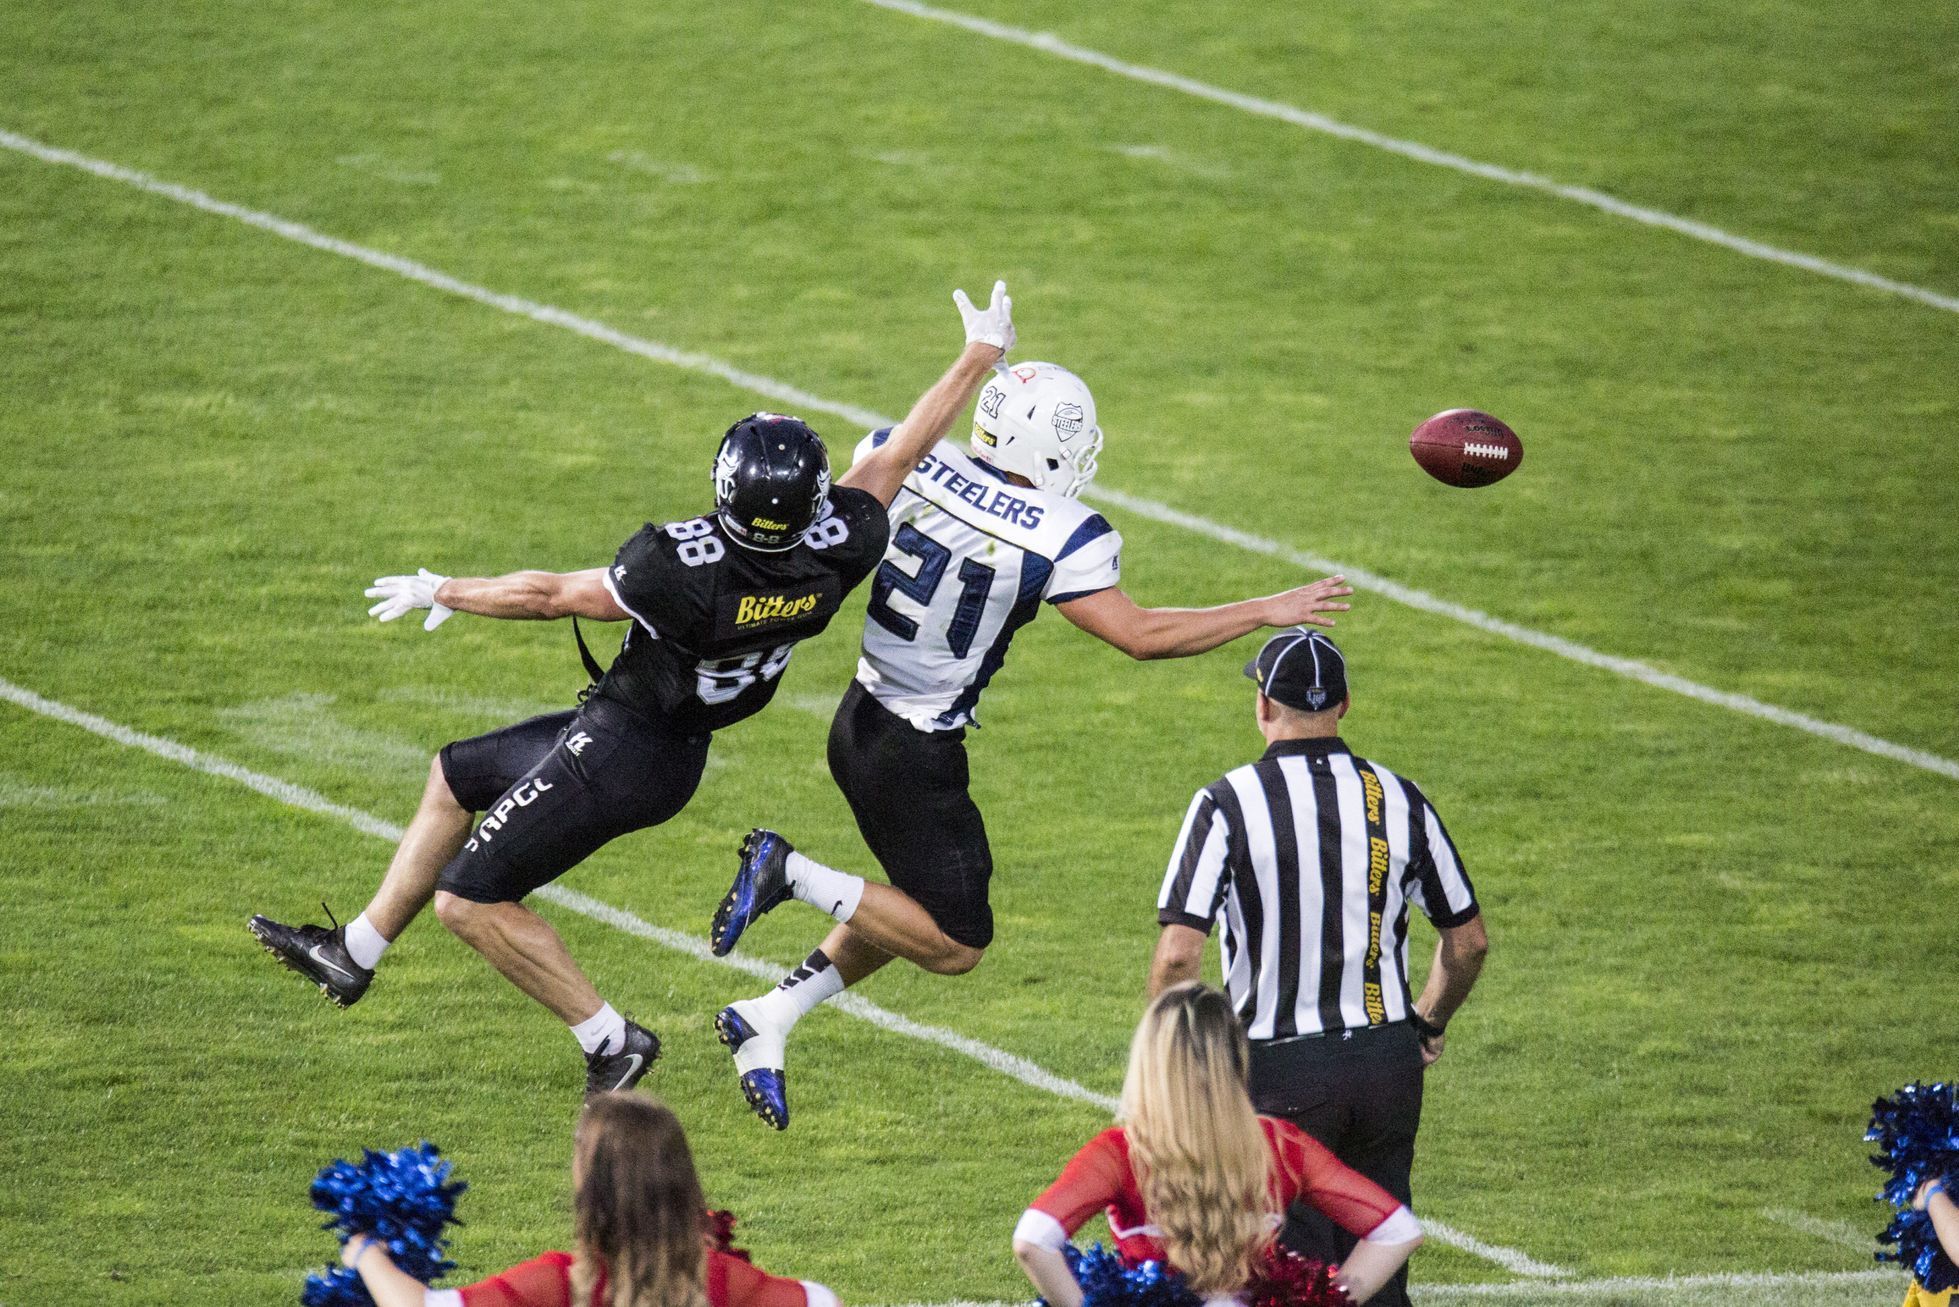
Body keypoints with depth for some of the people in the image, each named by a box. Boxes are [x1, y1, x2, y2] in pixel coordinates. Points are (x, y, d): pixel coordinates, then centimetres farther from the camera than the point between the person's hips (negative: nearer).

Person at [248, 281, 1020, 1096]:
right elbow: (898, 456, -2)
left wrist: (443, 592, -3)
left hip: (621, 755, -9)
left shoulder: (689, 570, -34)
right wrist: (981, 356, 12)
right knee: (454, 777, 24)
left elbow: (551, 594, -19)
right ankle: (355, 954, 35)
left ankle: (609, 1041, 9)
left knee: (470, 900, 3)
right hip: (678, 749, 9)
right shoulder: (837, 552, -19)